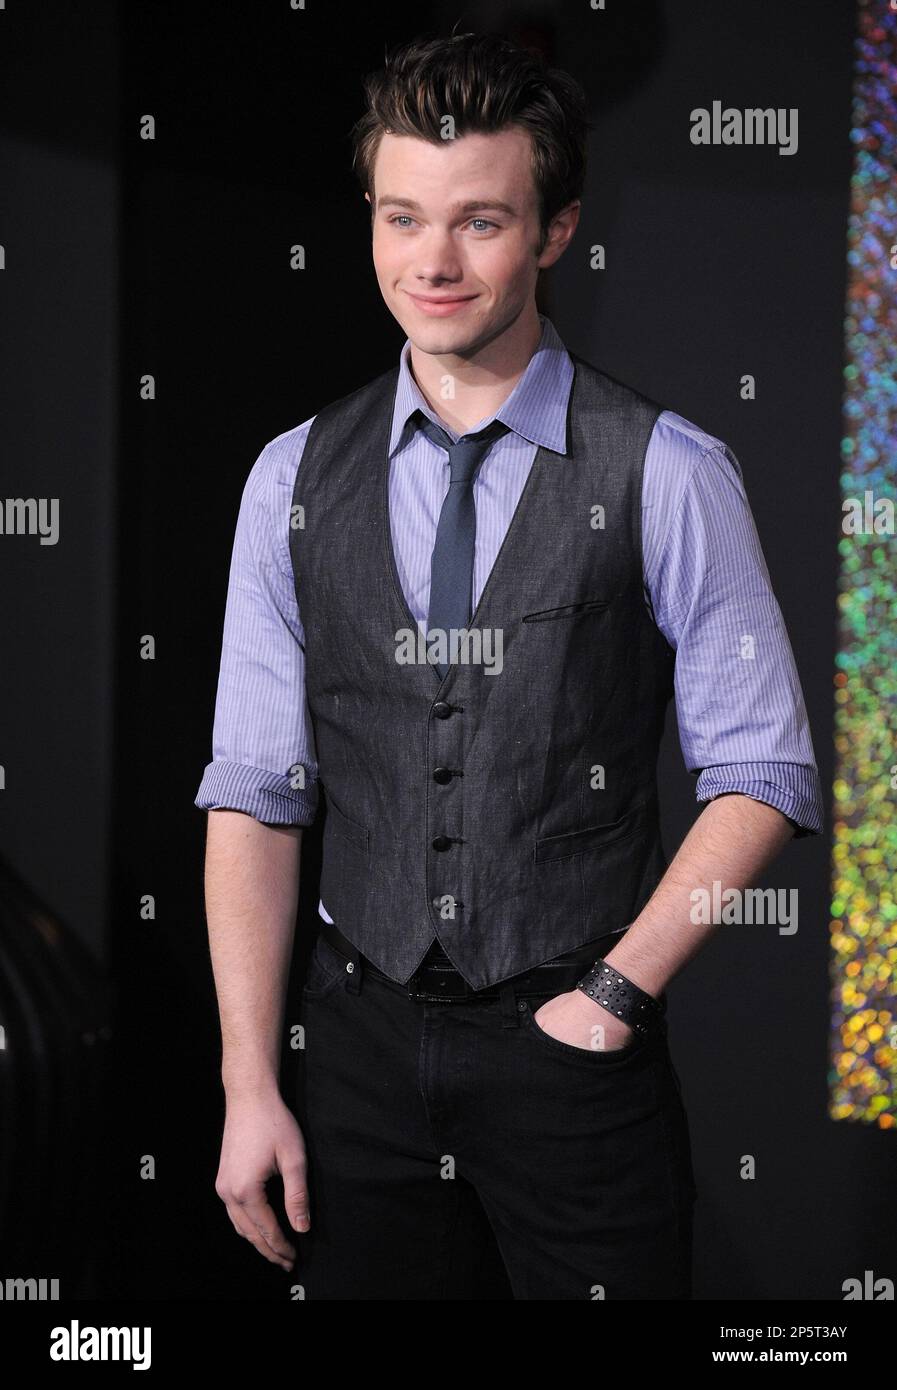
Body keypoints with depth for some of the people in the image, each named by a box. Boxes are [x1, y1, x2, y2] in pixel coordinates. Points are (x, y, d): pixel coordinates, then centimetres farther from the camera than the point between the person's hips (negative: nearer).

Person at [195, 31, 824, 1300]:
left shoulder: (667, 475, -6)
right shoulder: (297, 480, 3)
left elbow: (761, 780, -3)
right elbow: (253, 797, 3)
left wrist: (612, 996, -10)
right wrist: (250, 1089, -2)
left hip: (579, 1045, -2)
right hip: (363, 1040, 3)